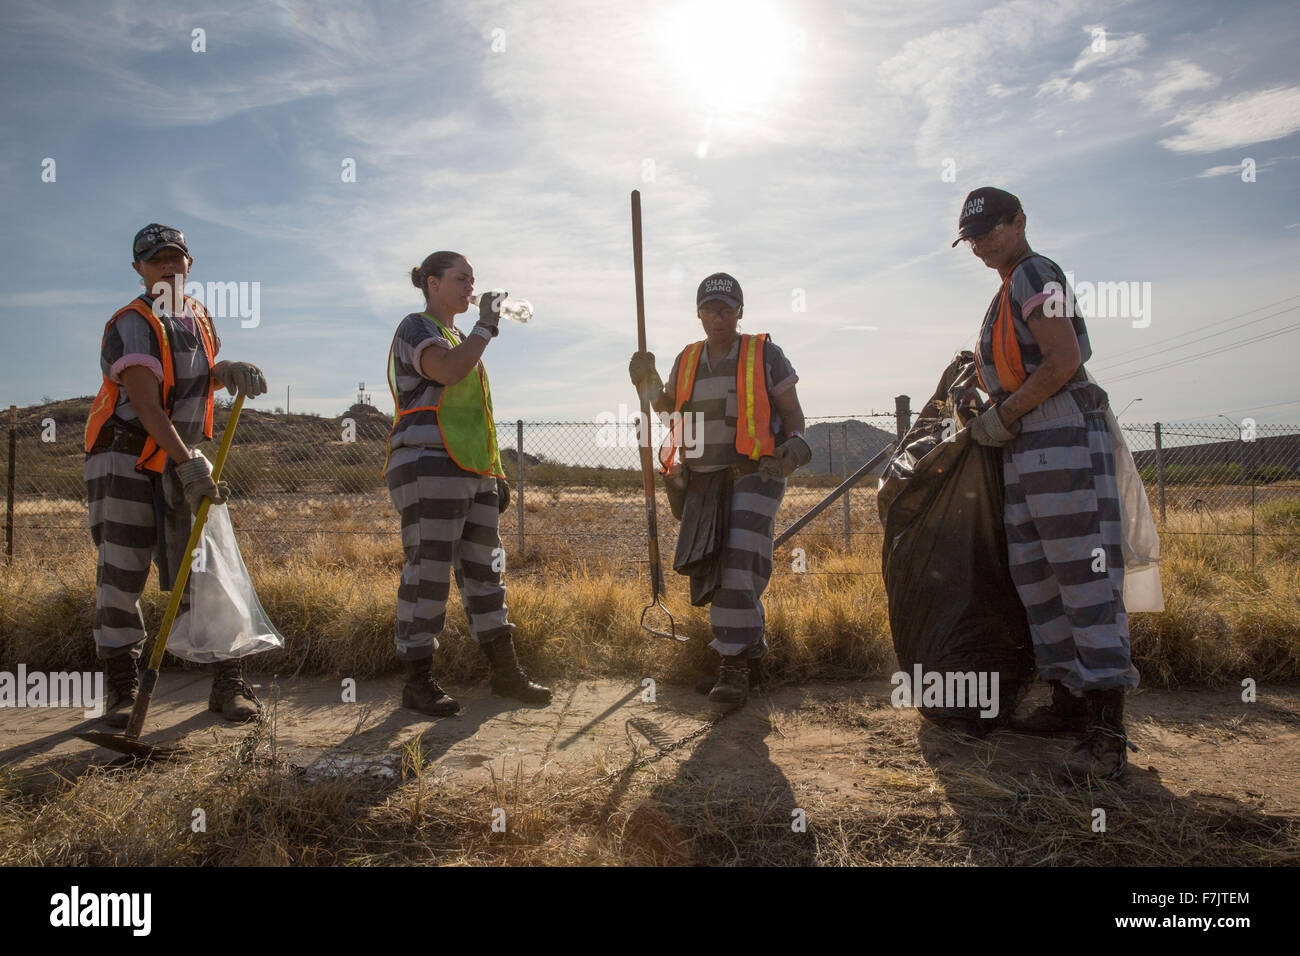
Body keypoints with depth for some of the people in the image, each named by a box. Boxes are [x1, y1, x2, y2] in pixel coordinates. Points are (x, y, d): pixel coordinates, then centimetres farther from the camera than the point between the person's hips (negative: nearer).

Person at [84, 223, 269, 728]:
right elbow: (148, 406, -22)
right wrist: (188, 465, -29)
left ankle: (228, 685, 3)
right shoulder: (132, 325, -12)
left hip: (181, 459, 5)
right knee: (121, 576, -1)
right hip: (123, 461, -5)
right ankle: (122, 691, 12)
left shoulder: (198, 317, 10)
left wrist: (231, 370, 4)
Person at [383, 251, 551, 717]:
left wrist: (496, 470, 21)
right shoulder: (416, 328, -1)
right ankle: (417, 681, 3)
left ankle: (505, 671, 15)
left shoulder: (460, 337, 25)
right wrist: (486, 326, -11)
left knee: (484, 568, 9)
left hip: (473, 473, 9)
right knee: (428, 572, -6)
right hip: (429, 467, -9)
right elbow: (448, 370, -24)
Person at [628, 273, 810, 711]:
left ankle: (734, 665, -10)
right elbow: (665, 403, 28)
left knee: (741, 564, -17)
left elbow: (792, 411, 4)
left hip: (754, 475, -5)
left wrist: (793, 443, -16)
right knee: (705, 572, 5)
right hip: (703, 480, 5)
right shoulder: (687, 360, 13)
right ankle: (751, 637, 28)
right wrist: (647, 378, 9)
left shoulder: (765, 354, 1)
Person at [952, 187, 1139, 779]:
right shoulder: (1009, 291, 24)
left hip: (1062, 435, -10)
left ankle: (1107, 729, -11)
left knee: (1084, 574, -12)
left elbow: (1064, 361, -17)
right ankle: (1068, 702, 18)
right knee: (1034, 574, 10)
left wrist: (1002, 416, -12)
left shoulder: (1034, 273, -6)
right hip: (1026, 447, 10)